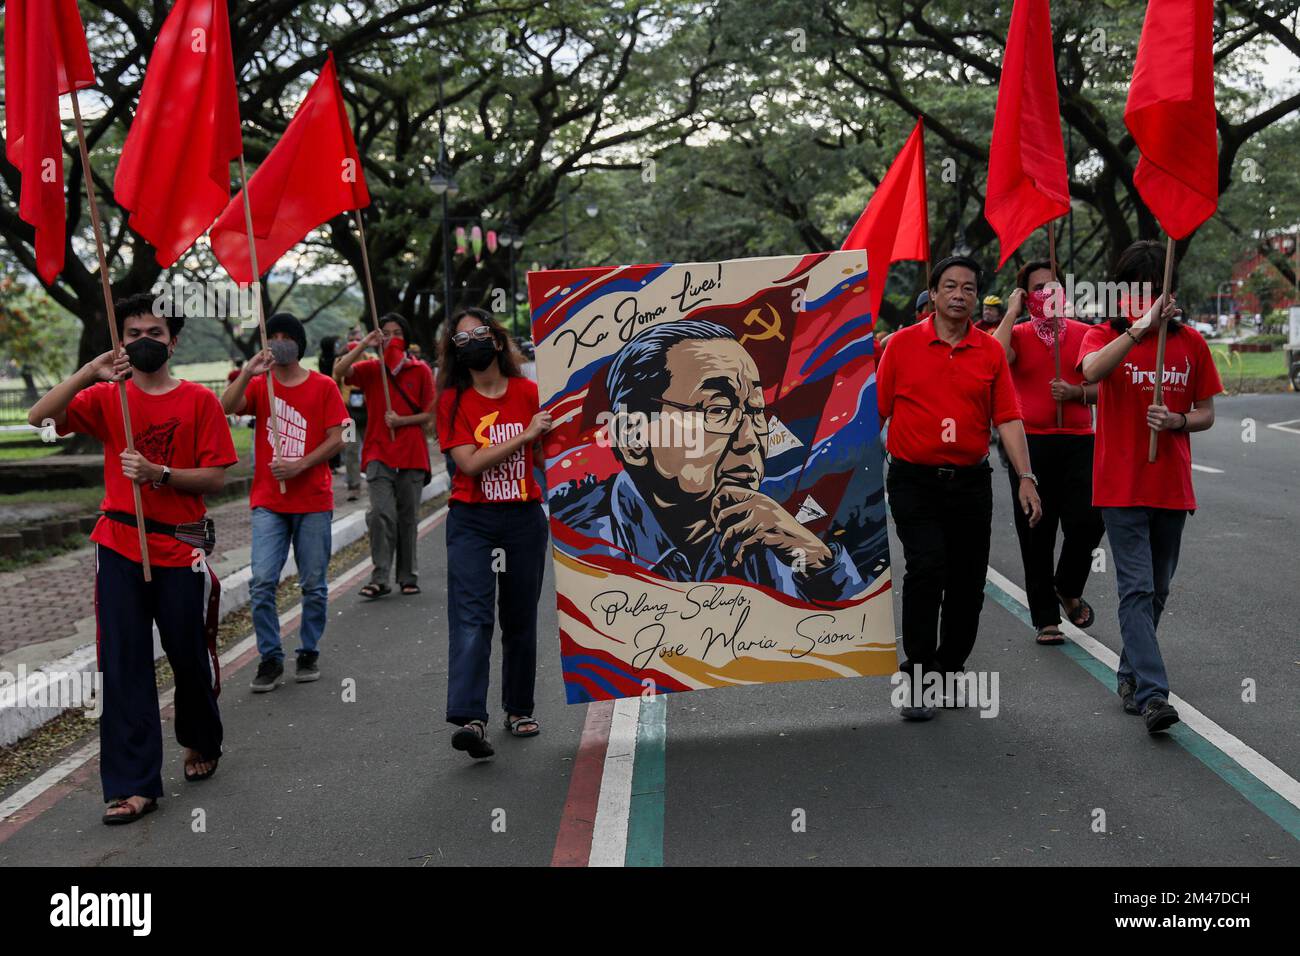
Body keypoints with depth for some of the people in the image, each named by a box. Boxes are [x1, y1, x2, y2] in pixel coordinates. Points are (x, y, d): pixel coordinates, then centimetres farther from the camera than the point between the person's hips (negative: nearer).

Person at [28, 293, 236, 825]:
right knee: (125, 666, -1)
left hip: (181, 547, -1)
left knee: (190, 656, 10)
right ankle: (133, 785, 4)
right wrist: (89, 373, -23)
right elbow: (40, 418, -11)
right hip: (120, 546, 1)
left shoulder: (199, 401, -1)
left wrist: (158, 473, -20)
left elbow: (215, 478, -5)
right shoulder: (106, 397, 4)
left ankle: (202, 743, 37)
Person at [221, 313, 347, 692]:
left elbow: (336, 438, -3)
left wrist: (300, 465, -15)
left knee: (314, 585, 6)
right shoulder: (258, 385, 8)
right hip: (268, 502, 1)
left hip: (313, 501, -1)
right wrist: (247, 373, -25)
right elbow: (227, 408, -11)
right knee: (262, 583, -7)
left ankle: (309, 653, 21)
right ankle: (270, 658, 3)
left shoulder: (323, 386, 3)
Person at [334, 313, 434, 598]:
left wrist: (401, 420, -12)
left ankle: (408, 577, 18)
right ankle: (380, 579, -11)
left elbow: (430, 414, 3)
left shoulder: (420, 371, 5)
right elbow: (339, 371, -12)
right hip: (379, 454, -1)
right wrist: (364, 345, -20)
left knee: (408, 518, 7)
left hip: (412, 455, 1)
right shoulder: (370, 369, 6)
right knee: (382, 514, -14)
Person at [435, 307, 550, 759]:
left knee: (521, 618, 11)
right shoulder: (453, 401, -1)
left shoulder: (529, 393, 3)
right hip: (472, 521, -2)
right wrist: (524, 435, -16)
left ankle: (519, 709, 26)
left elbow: (546, 456, 10)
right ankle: (470, 719, -22)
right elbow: (469, 462, -13)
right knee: (471, 616, -14)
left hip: (525, 518, 2)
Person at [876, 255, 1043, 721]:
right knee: (926, 568, -16)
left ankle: (949, 670, 25)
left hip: (970, 482, 3)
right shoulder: (902, 344, 1)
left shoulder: (991, 351, 6)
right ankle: (917, 678, -8)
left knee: (968, 583, 7)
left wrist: (1025, 478, -5)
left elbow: (1008, 419, 3)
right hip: (913, 480, -3)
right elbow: (877, 412, 4)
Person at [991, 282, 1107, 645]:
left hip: (1078, 442, 1)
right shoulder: (1018, 334, 3)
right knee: (1036, 535, 4)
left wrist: (1075, 392, -10)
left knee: (1088, 523, -7)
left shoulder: (1085, 335, 8)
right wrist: (1011, 312, -11)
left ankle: (1068, 589, 23)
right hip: (1030, 443, -1)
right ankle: (1046, 618, 15)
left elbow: (1103, 388, 10)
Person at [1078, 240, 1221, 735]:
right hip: (1121, 486, -4)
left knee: (1157, 591, 13)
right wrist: (1139, 328, -36)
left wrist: (1177, 421, -12)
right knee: (1137, 589, -11)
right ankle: (1152, 694, -14)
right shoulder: (1105, 335, -2)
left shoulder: (1191, 342, 6)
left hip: (1172, 486, 4)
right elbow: (1091, 371, -26)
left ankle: (1131, 676, 29)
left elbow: (1206, 413, 9)